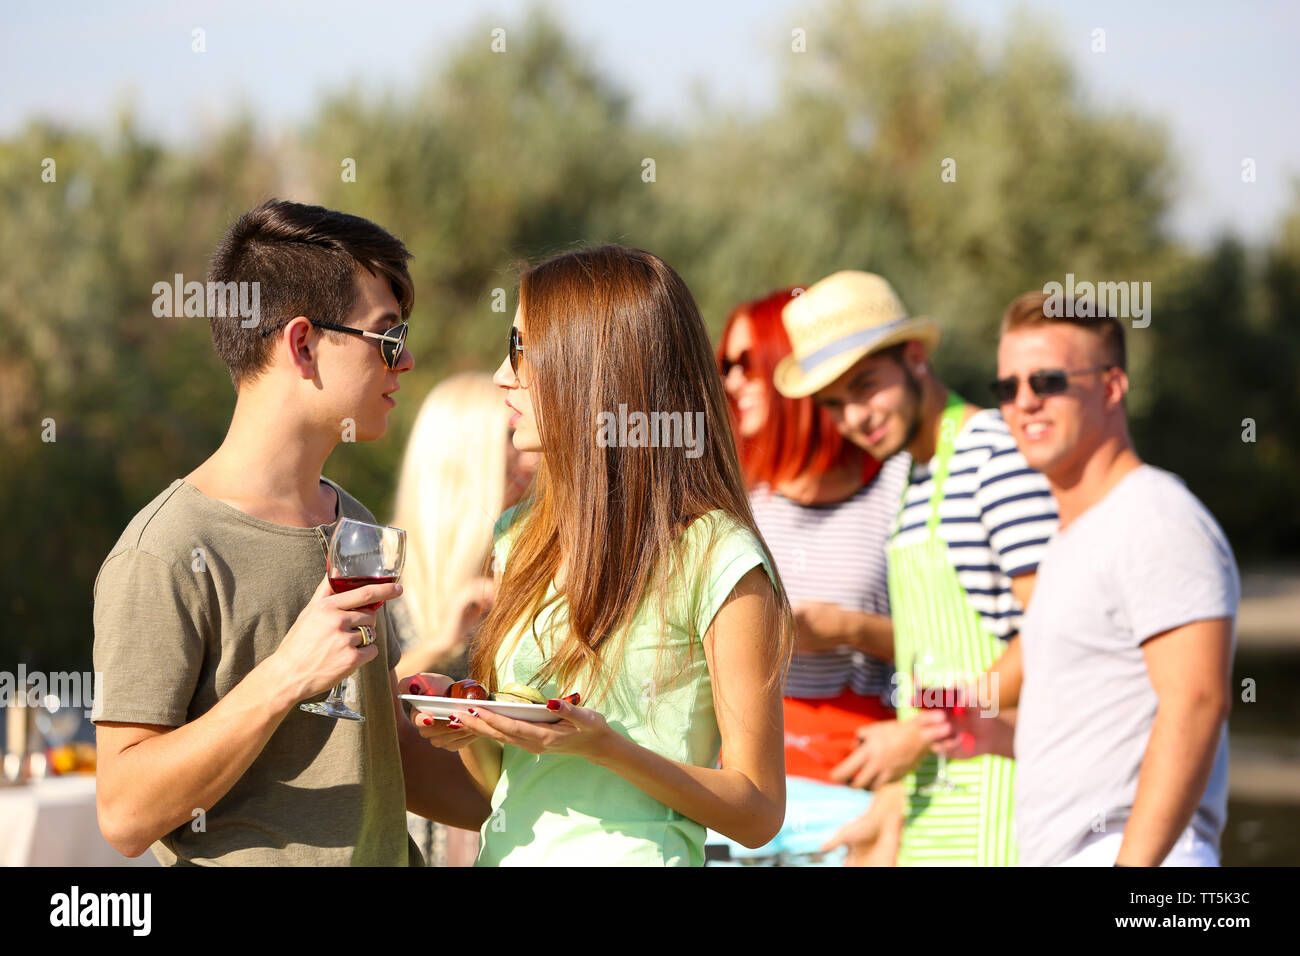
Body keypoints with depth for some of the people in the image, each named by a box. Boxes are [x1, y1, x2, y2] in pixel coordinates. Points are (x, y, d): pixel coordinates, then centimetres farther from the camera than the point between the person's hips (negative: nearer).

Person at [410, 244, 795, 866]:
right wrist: (468, 734, -7)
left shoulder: (715, 555, -11)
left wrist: (600, 746, -23)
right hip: (508, 856, 6)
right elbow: (503, 782, 13)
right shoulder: (523, 536, 9)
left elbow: (757, 813, -12)